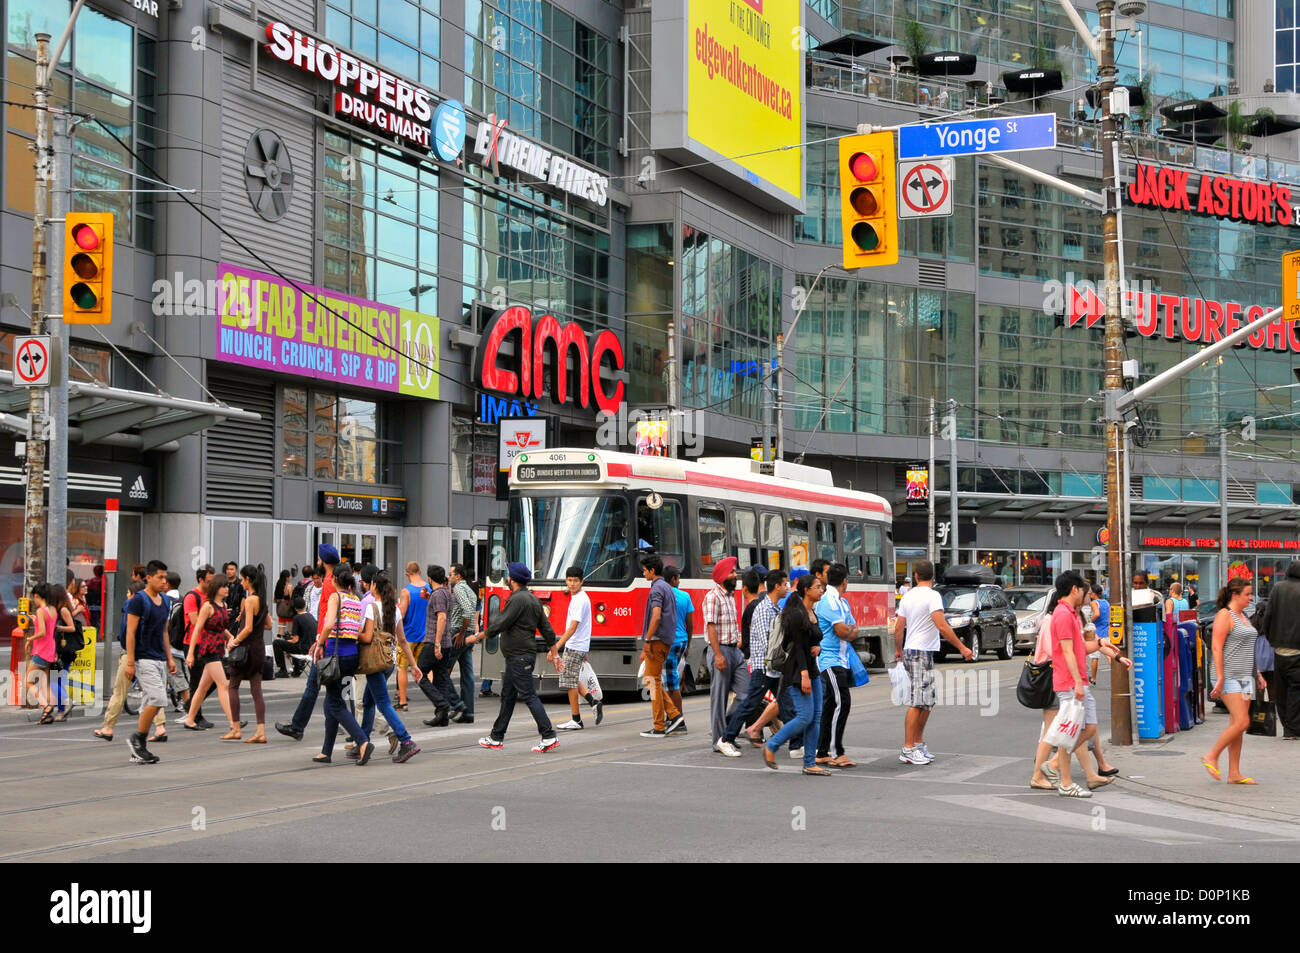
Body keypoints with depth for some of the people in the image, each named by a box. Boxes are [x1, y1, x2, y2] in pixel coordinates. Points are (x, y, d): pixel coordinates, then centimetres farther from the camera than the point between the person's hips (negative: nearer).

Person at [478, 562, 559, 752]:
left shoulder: (517, 599, -16)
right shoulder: (533, 599, 15)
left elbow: (500, 625, -19)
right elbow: (546, 628, 18)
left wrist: (493, 620, 2)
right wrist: (552, 650, 23)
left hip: (519, 656, -10)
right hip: (516, 656, 10)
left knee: (528, 695, -10)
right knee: (507, 696, 15)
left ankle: (549, 737, -13)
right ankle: (496, 738, 22)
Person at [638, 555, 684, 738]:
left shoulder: (657, 588, -12)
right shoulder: (668, 588, 18)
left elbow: (656, 617, -22)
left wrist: (647, 641, -21)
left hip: (657, 640, -10)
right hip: (668, 640, 10)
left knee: (653, 680, -5)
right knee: (653, 680, 15)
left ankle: (659, 727, -4)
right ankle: (674, 715, 8)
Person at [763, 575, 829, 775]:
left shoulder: (813, 614, 13)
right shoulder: (797, 614, -15)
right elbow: (798, 646, -19)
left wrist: (818, 648, -1)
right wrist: (804, 674, -24)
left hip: (811, 669, 9)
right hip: (797, 670, -9)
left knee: (816, 717, 5)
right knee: (805, 717, -12)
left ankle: (809, 764, 9)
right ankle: (770, 747, 4)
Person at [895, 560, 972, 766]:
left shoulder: (907, 596, 11)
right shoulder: (932, 596, -13)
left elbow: (899, 627, 17)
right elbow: (942, 627, -21)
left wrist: (898, 650, 32)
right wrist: (962, 648, -16)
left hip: (910, 651, 9)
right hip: (922, 653, -9)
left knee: (928, 701, 16)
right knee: (917, 703, -8)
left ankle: (919, 743, 20)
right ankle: (908, 750, -9)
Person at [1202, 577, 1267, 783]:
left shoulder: (1242, 616, 18)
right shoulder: (1224, 615, -10)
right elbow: (1216, 647, -16)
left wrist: (1257, 674, 21)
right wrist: (1220, 678, -21)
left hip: (1245, 677, 9)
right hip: (1229, 676, -9)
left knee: (1237, 725, 6)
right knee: (1241, 723, -15)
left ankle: (1234, 774, 7)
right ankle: (1211, 757, -1)